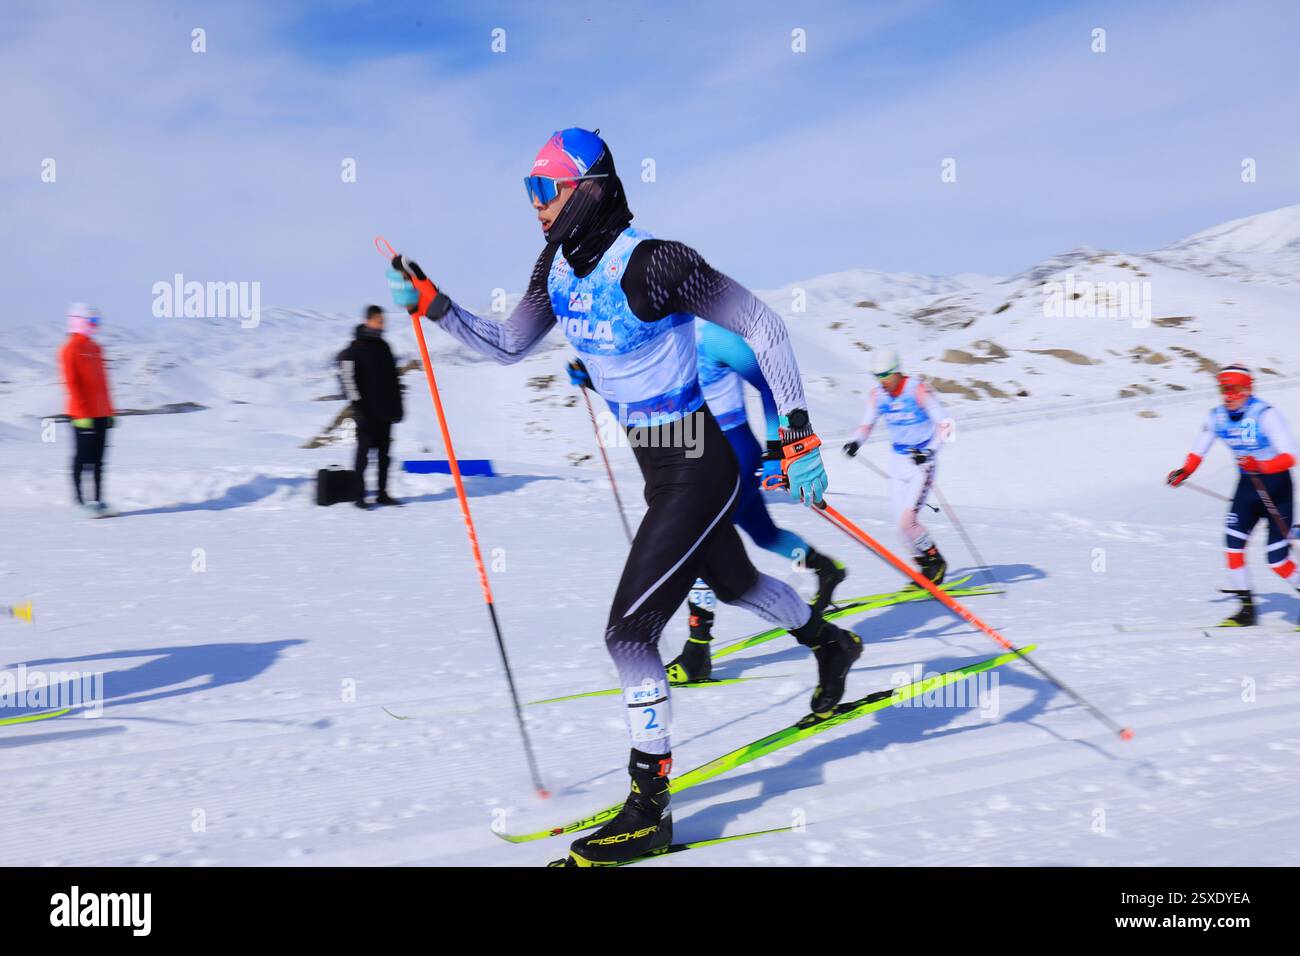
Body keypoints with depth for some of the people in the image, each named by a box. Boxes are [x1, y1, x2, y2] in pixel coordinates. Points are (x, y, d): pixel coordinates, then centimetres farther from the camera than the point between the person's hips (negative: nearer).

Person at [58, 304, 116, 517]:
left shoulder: (96, 349, 16)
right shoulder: (70, 350, -7)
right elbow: (71, 384, -13)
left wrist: (109, 411, 16)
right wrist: (82, 414, -17)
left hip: (100, 414, 7)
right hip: (83, 415, -7)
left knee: (98, 459, 7)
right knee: (82, 457, -2)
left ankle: (98, 501, 10)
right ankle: (80, 499, 4)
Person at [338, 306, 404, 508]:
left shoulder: (383, 347, 14)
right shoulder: (355, 350, -6)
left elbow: (393, 379, 18)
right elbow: (347, 378, -11)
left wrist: (397, 406, 15)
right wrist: (356, 404, -17)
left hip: (385, 410, 6)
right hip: (367, 412, -6)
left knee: (384, 454, 9)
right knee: (364, 453, -4)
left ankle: (382, 494, 15)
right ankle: (360, 496, 1)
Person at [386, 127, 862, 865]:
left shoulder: (651, 262, -24)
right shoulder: (559, 265, 0)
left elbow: (764, 326, -19)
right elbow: (508, 346, 11)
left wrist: (799, 433, -22)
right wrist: (433, 305, -1)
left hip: (697, 468, -9)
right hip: (657, 464, 9)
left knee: (629, 629, -11)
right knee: (732, 583, 29)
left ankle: (649, 808, 3)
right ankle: (830, 643, 58)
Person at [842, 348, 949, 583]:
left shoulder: (917, 390, -18)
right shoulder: (877, 394, -2)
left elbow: (944, 424, -15)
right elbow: (866, 424, 9)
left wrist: (930, 451, -28)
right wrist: (855, 442, -11)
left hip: (922, 460, -6)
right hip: (898, 459, 6)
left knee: (907, 521, -16)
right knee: (903, 524, 2)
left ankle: (936, 562, 6)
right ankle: (925, 566, 20)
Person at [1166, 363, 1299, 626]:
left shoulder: (1265, 414, -22)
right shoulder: (1217, 417, -5)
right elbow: (1198, 451, 10)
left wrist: (1260, 465, -44)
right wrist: (1184, 472, -6)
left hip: (1276, 486, -5)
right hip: (1247, 484, 5)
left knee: (1277, 559, -8)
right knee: (1233, 539, -13)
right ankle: (1246, 607, -3)